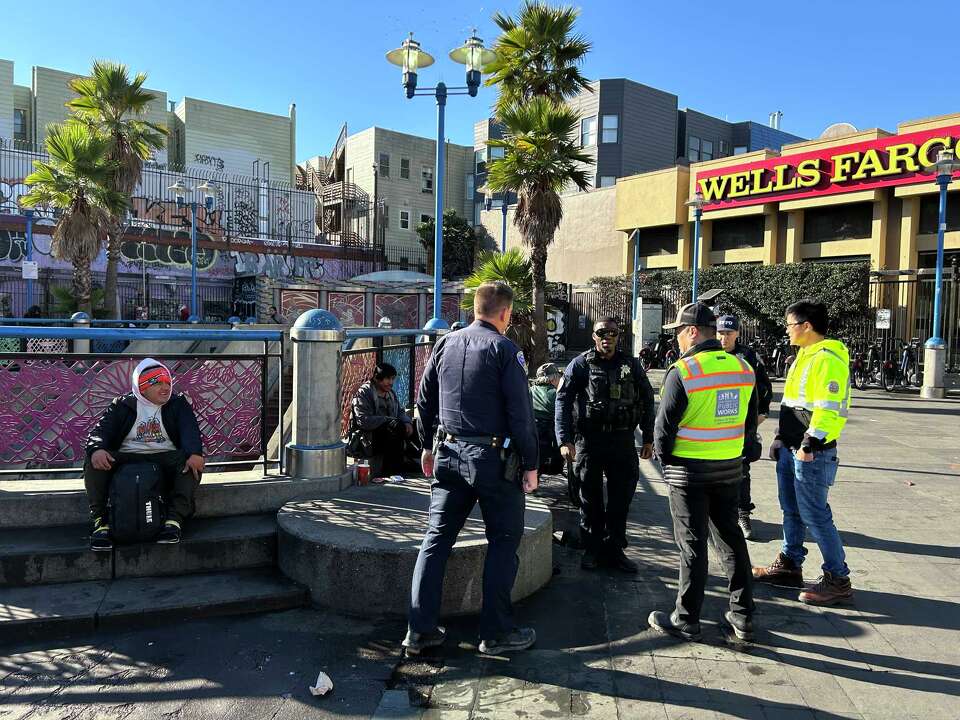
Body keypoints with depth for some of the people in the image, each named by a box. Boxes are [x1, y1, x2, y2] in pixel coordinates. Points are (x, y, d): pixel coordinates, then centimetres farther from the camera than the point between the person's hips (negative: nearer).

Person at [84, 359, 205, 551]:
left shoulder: (178, 404, 12)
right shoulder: (123, 405, 13)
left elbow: (190, 430, -5)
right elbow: (100, 430, 2)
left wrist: (194, 453, -29)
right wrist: (97, 449, -25)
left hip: (165, 459, -1)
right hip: (127, 458, 1)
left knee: (191, 462, -31)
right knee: (94, 463, -25)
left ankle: (174, 520, -36)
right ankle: (100, 522, -22)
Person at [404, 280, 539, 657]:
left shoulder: (445, 344, 8)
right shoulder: (505, 349, -9)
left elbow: (424, 401, 13)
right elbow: (520, 414, -12)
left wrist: (429, 446, 23)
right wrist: (530, 465, -5)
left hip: (449, 454, 5)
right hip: (493, 458, -5)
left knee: (436, 538, 11)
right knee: (503, 541, 8)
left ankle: (420, 629, 15)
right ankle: (496, 633, 14)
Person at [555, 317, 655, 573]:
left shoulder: (631, 365, 9)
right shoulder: (581, 364, 1)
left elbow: (647, 400, 14)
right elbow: (563, 401, -3)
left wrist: (648, 438, 9)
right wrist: (565, 440, -12)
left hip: (623, 439, 2)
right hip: (590, 439, -2)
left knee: (621, 498, 7)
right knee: (591, 497, 8)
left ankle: (614, 549, 22)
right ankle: (592, 549, 21)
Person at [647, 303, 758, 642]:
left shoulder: (682, 372, -17)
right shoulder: (743, 369, 3)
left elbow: (664, 427, -13)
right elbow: (750, 423, 11)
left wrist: (665, 460, 2)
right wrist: (728, 449, 16)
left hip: (689, 470, -6)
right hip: (730, 468, 6)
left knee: (692, 544, 4)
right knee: (730, 537, 17)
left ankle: (686, 620, 15)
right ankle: (742, 616, 25)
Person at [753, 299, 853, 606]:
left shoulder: (828, 359, -16)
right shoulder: (804, 355, 15)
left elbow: (831, 409, -23)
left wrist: (811, 444, -23)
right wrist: (781, 438, 20)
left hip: (812, 453, -10)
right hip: (791, 449, 10)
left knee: (814, 515, -4)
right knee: (791, 510, 17)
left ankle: (838, 580, 8)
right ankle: (789, 565, 30)